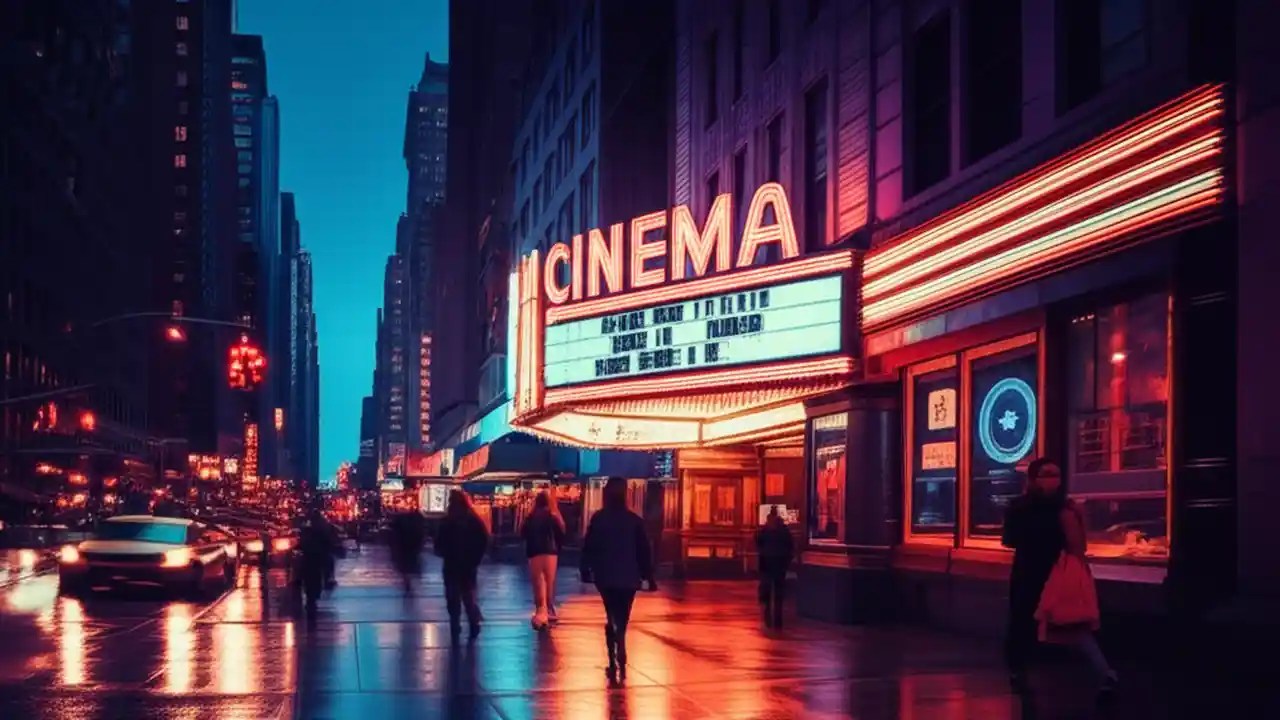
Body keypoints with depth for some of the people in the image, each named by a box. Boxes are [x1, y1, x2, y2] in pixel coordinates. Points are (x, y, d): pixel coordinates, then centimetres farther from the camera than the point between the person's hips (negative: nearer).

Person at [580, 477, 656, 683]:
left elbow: (589, 547, -2)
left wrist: (586, 570, 7)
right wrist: (649, 577, 6)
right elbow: (644, 550, 1)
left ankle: (615, 663, -4)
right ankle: (619, 661, -7)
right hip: (628, 578, 0)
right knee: (621, 620, 8)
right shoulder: (634, 520, -2)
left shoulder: (598, 519, -2)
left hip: (605, 577, 0)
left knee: (613, 619, 9)